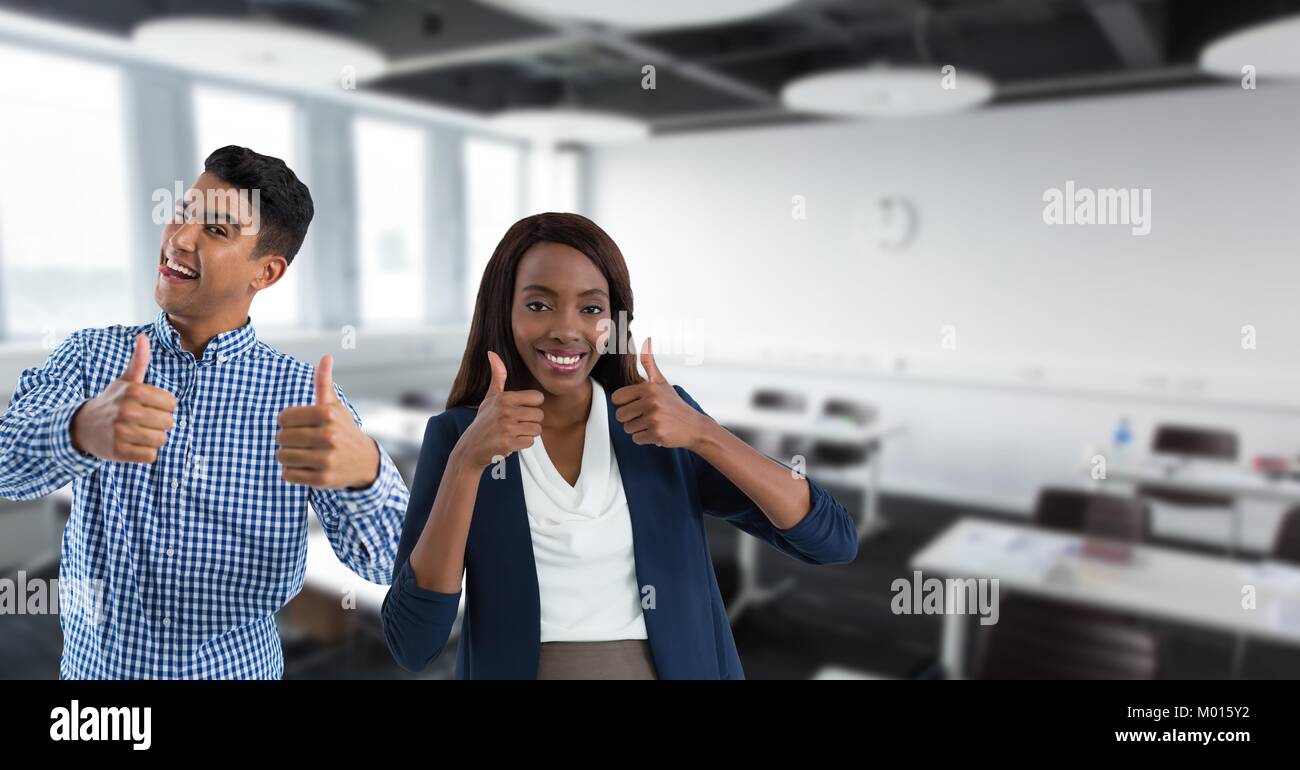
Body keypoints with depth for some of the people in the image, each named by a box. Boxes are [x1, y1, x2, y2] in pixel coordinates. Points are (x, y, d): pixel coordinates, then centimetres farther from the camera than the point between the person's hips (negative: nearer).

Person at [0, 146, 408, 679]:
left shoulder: (306, 394, -12)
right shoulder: (89, 355, -5)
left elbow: (384, 562, -21)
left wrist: (364, 469, -43)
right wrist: (81, 433, -45)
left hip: (237, 666, -1)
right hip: (94, 662, 2)